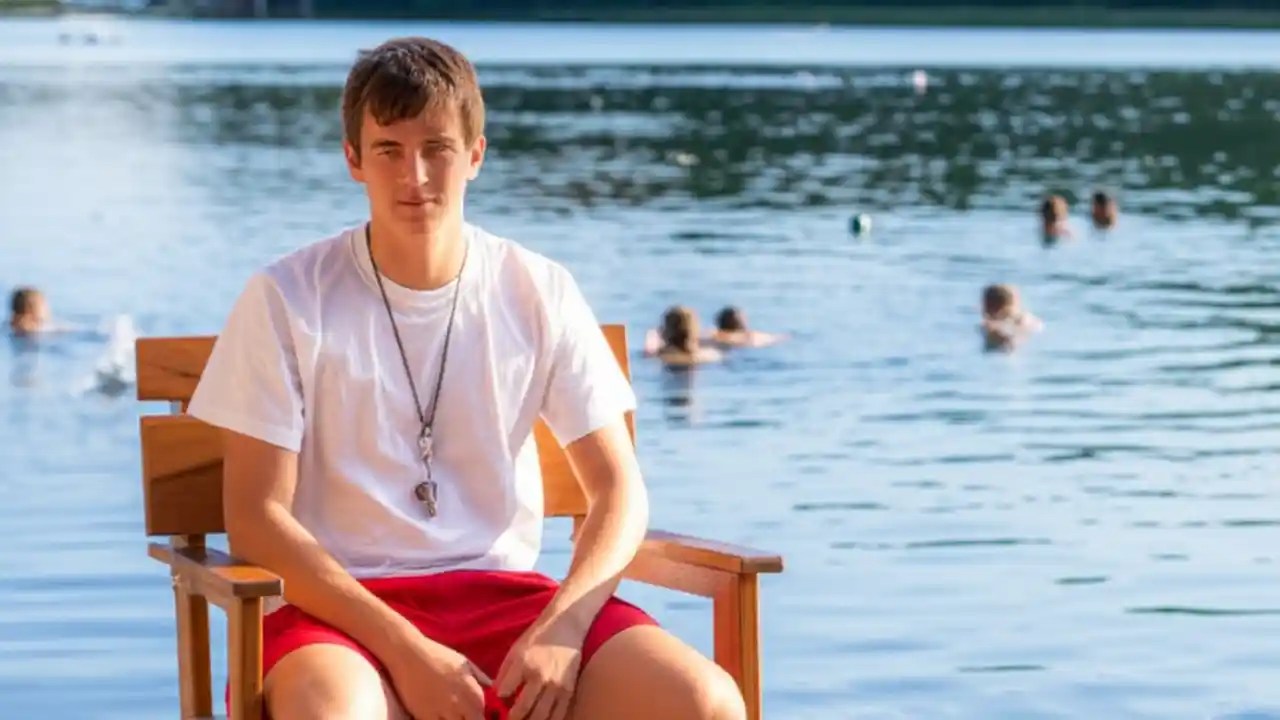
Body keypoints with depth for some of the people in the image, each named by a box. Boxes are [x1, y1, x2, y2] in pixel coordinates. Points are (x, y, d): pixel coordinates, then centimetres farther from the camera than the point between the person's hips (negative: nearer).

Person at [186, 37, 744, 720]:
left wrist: (561, 630, -14)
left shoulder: (539, 294, 3)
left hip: (504, 593, 3)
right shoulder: (287, 299, -6)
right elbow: (256, 518, -8)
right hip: (341, 605, -3)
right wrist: (405, 648, -18)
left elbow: (618, 489, 5)